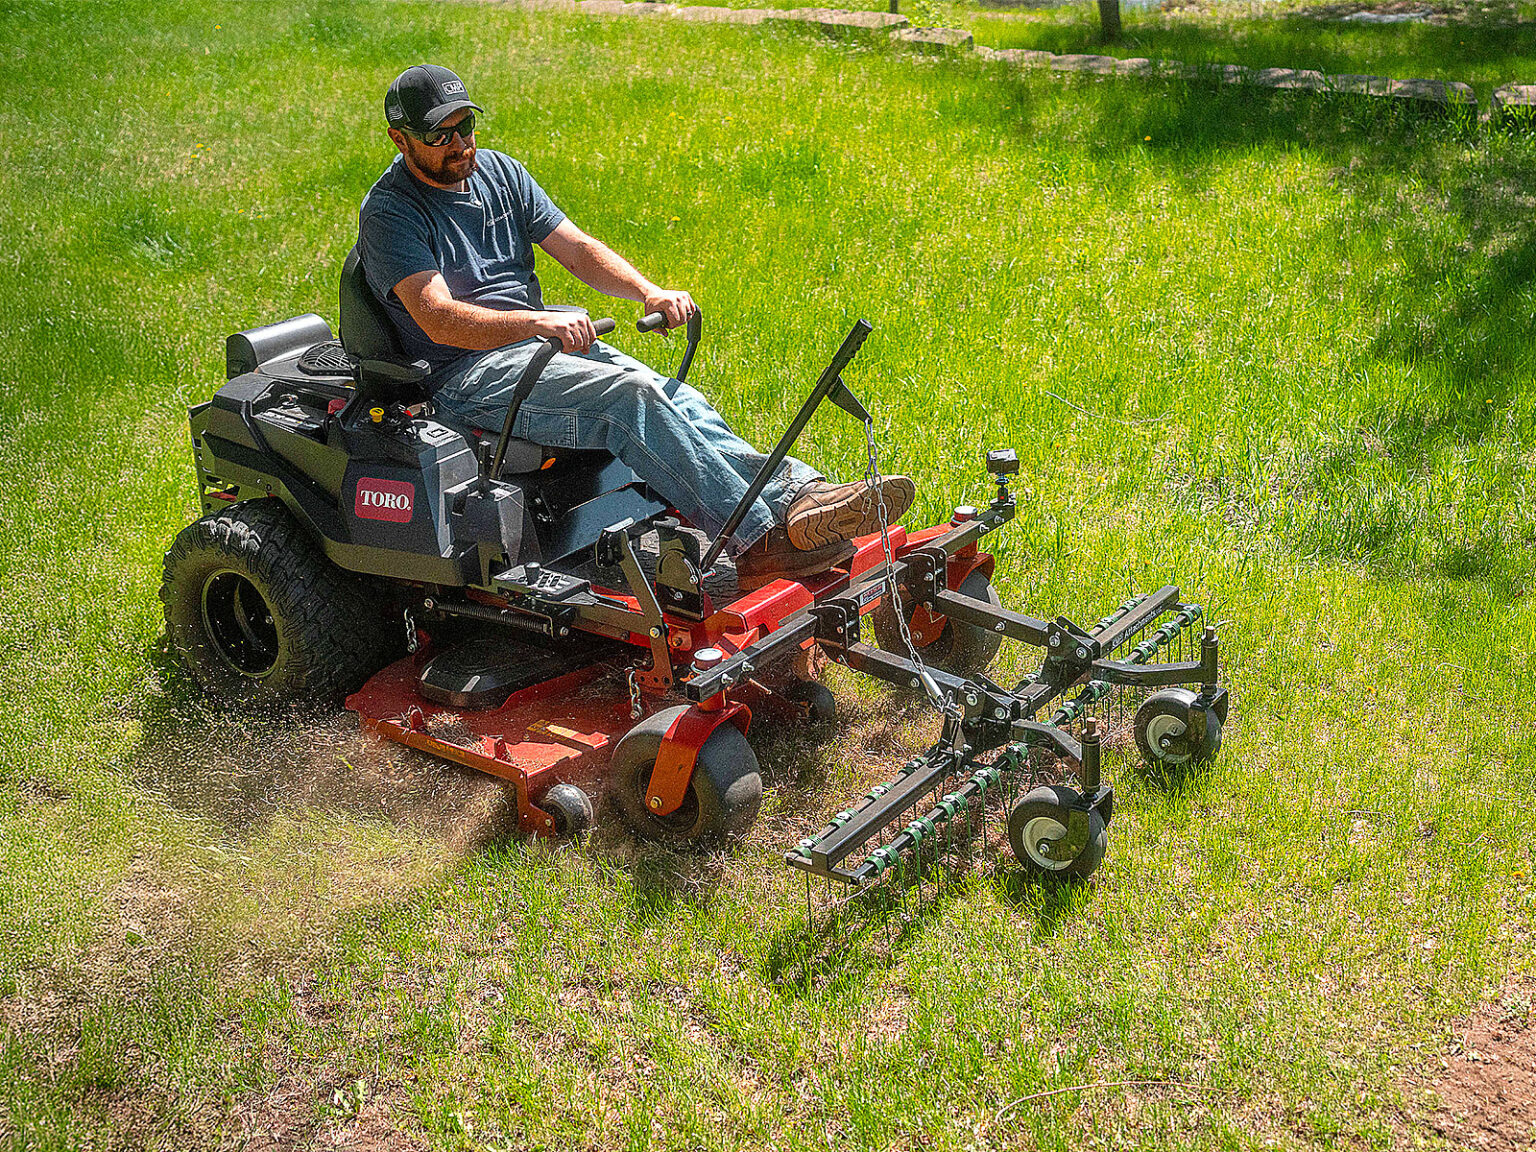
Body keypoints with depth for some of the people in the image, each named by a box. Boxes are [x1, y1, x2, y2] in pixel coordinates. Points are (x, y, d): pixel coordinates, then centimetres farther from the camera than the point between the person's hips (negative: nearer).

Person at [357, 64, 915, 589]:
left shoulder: (498, 171, 14)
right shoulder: (389, 212, -7)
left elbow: (577, 249, 10)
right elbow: (440, 320, -20)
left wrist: (648, 291, -8)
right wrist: (538, 321, -34)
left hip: (541, 342, 7)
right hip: (463, 376, -7)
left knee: (676, 400, -18)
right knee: (630, 395, -29)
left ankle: (797, 490, -31)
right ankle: (759, 542, -35)